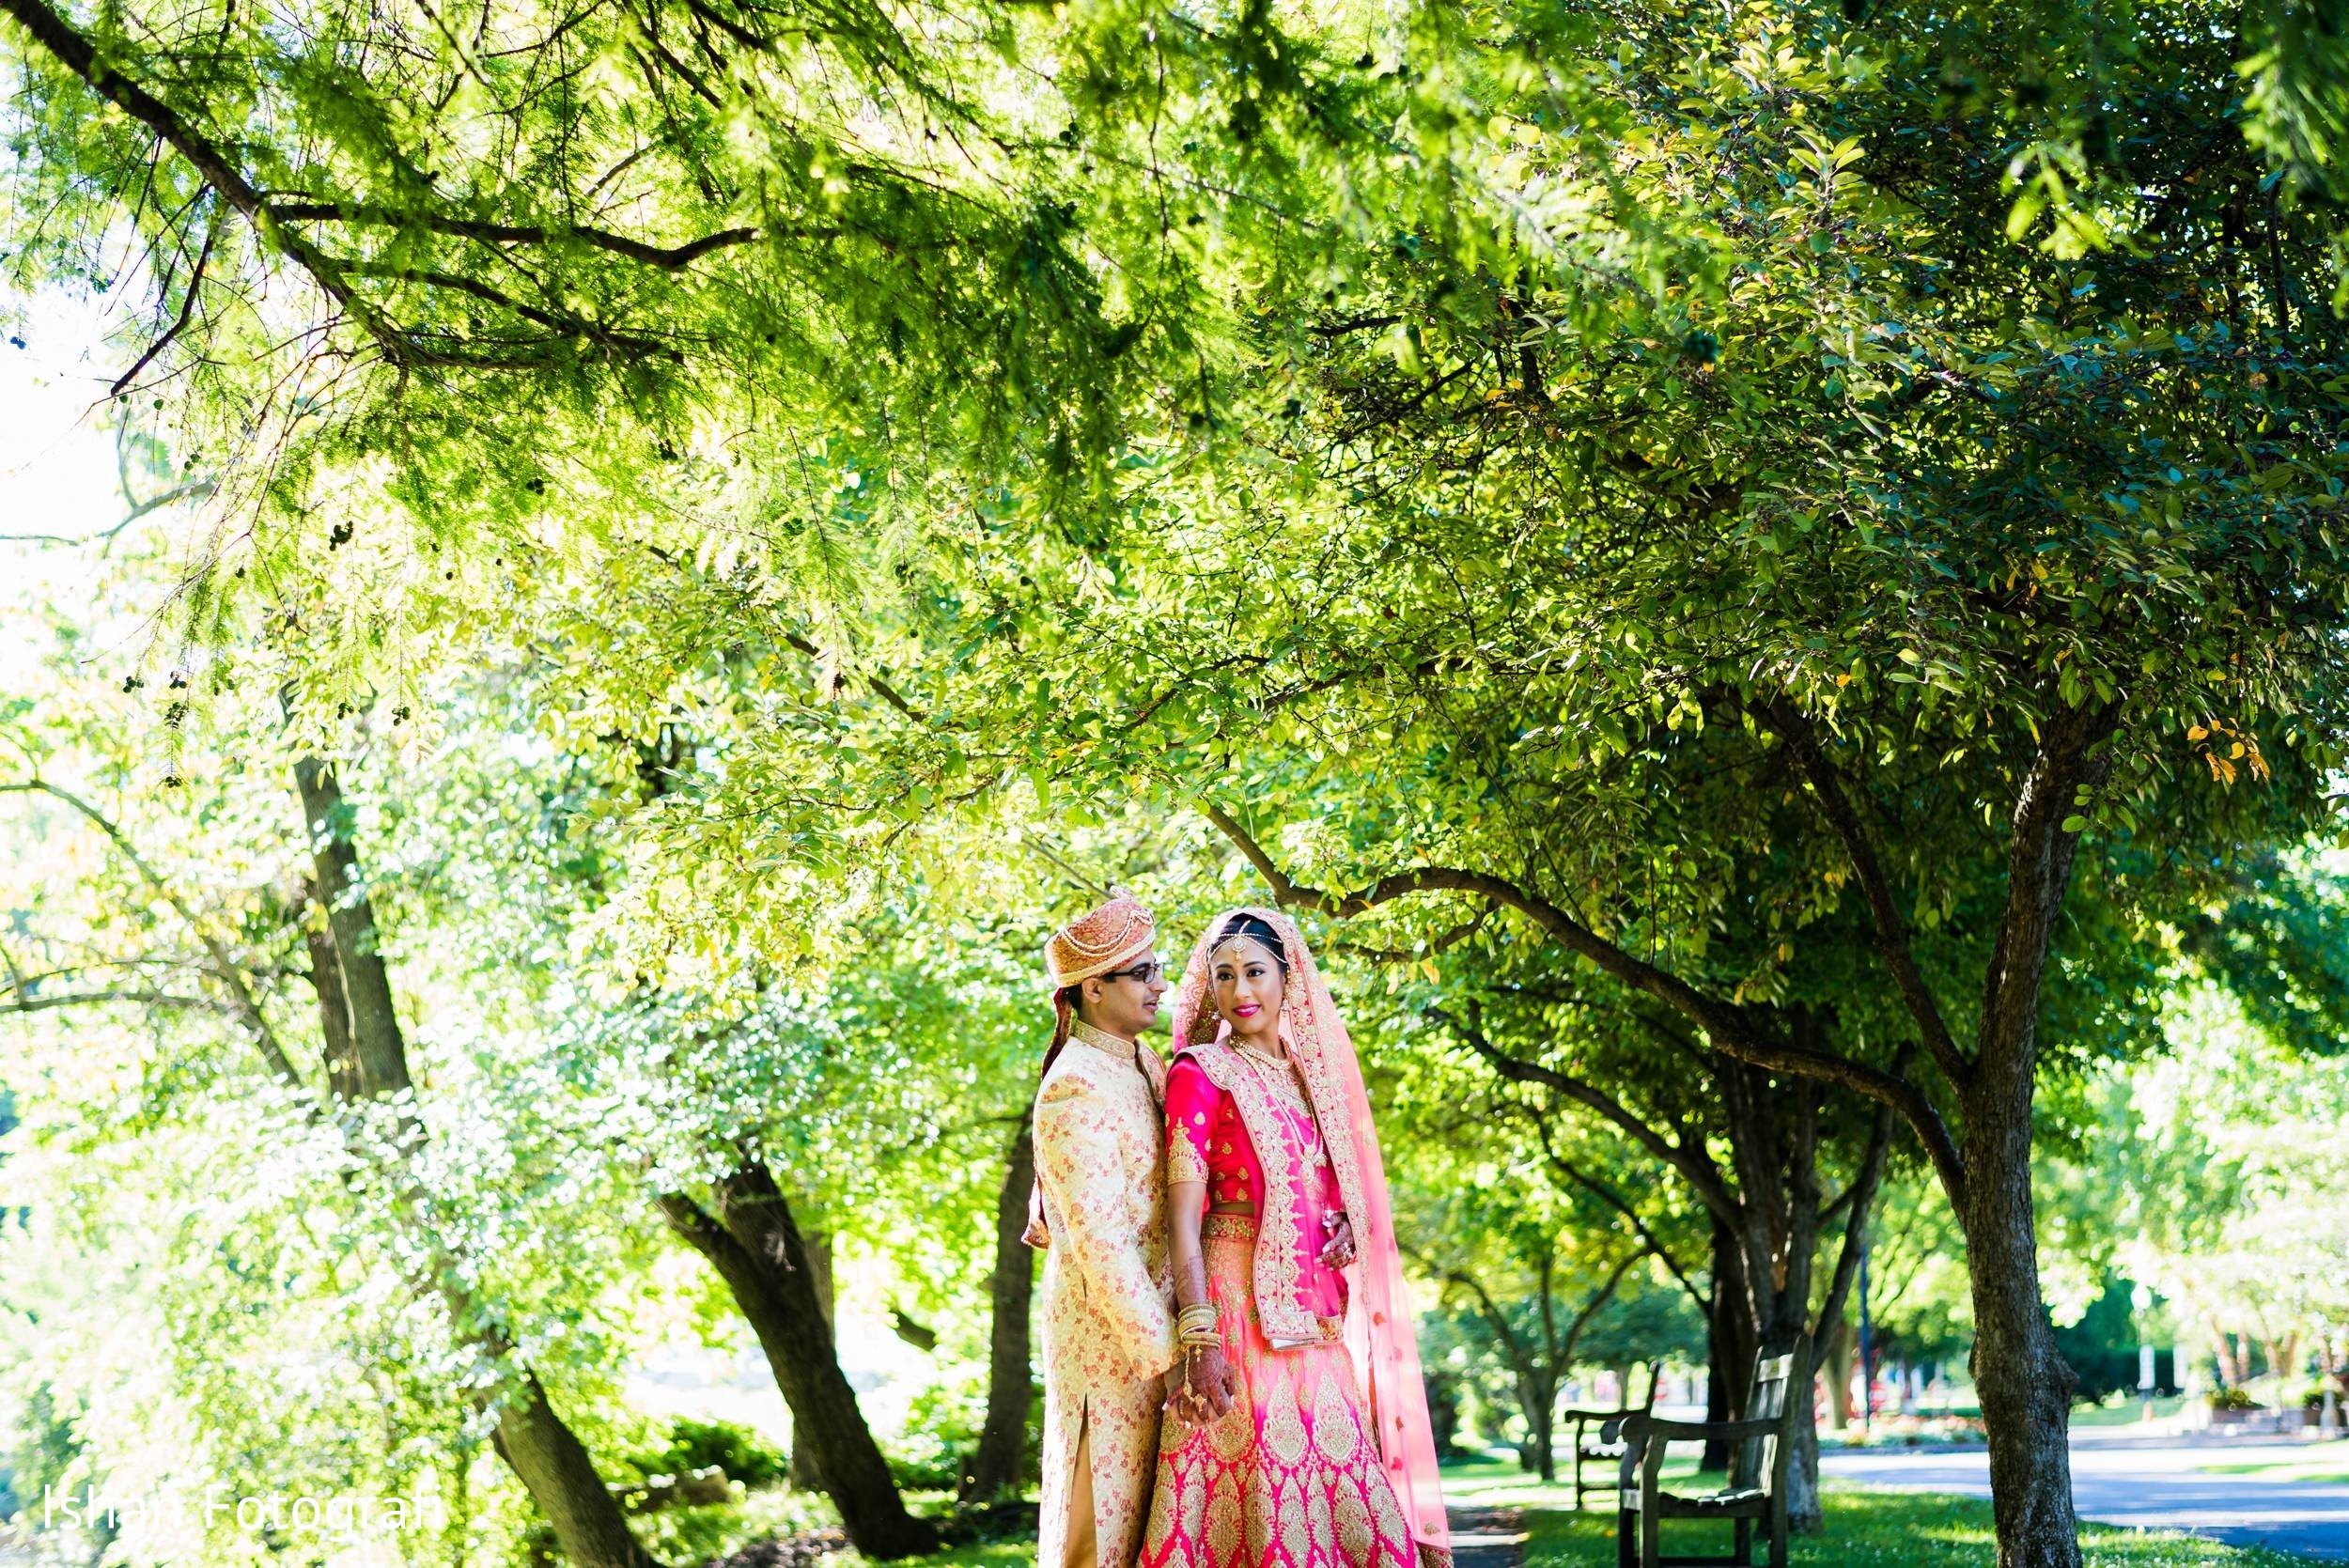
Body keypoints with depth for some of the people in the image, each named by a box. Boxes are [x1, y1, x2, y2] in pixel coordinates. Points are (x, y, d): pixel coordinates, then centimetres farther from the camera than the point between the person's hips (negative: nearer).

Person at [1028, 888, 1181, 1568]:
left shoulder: (1144, 1062, 11)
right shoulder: (1078, 1089, -17)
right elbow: (1101, 1246, -20)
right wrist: (1167, 1353, -22)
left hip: (1153, 1316, 8)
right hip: (1108, 1329, -8)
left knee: (1149, 1509, 11)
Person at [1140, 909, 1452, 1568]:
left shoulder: (1308, 1073, 16)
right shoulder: (1202, 1071, -3)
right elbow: (1183, 1217, -10)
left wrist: (1346, 1226, 1)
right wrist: (1200, 1340, -20)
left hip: (1314, 1315, 6)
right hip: (1241, 1303, -6)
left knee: (1340, 1489, 4)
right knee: (1265, 1496, -9)